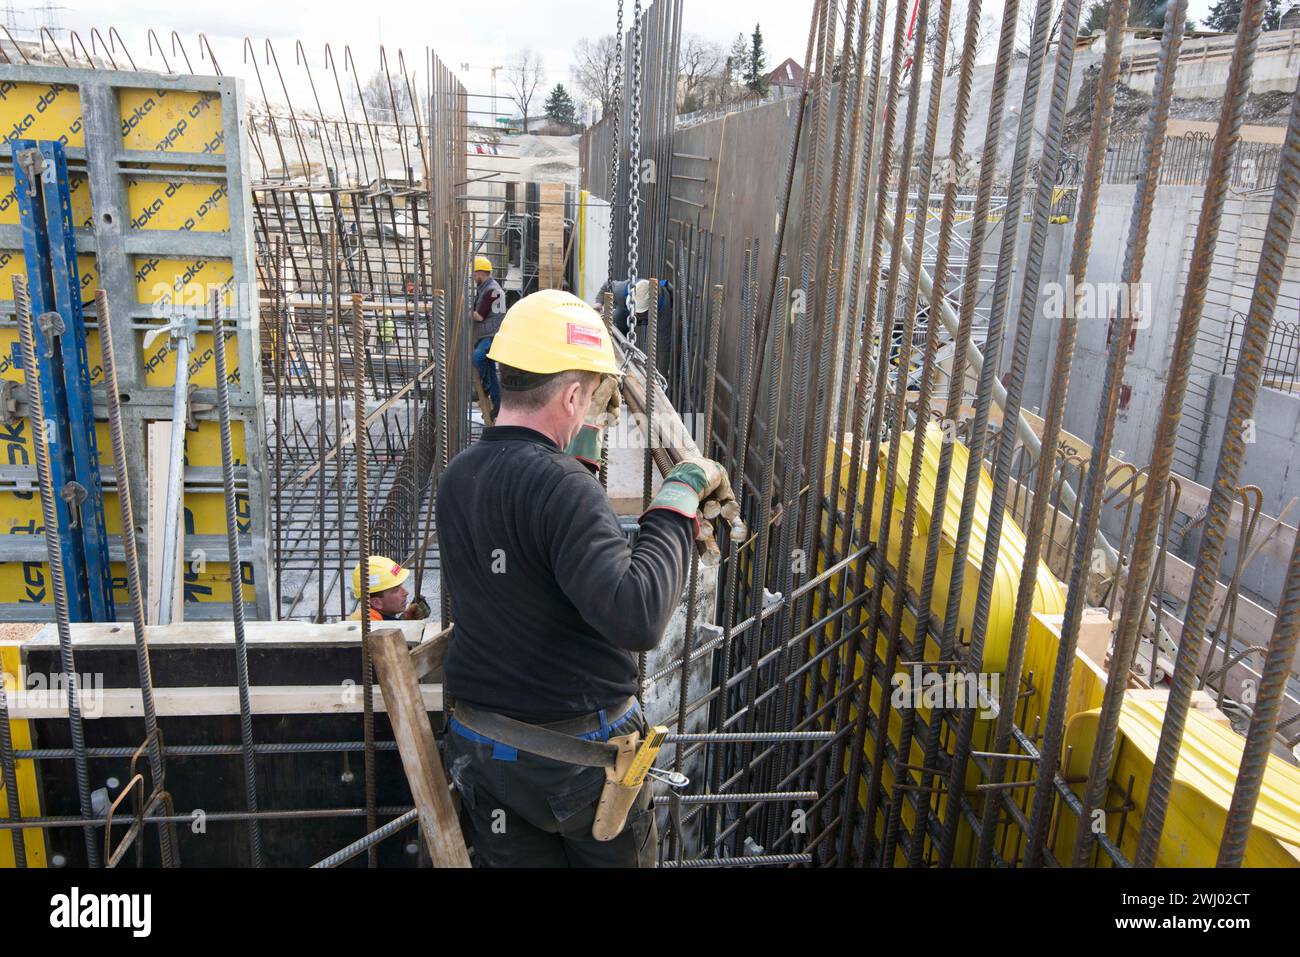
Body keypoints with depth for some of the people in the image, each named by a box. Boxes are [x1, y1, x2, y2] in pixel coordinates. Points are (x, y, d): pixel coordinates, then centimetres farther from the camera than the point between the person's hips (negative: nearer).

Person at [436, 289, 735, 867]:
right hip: (579, 754, -6)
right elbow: (636, 619, -38)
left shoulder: (457, 477, -2)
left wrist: (581, 449, 12)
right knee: (618, 858, 20)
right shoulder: (561, 487, -27)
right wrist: (678, 501, -28)